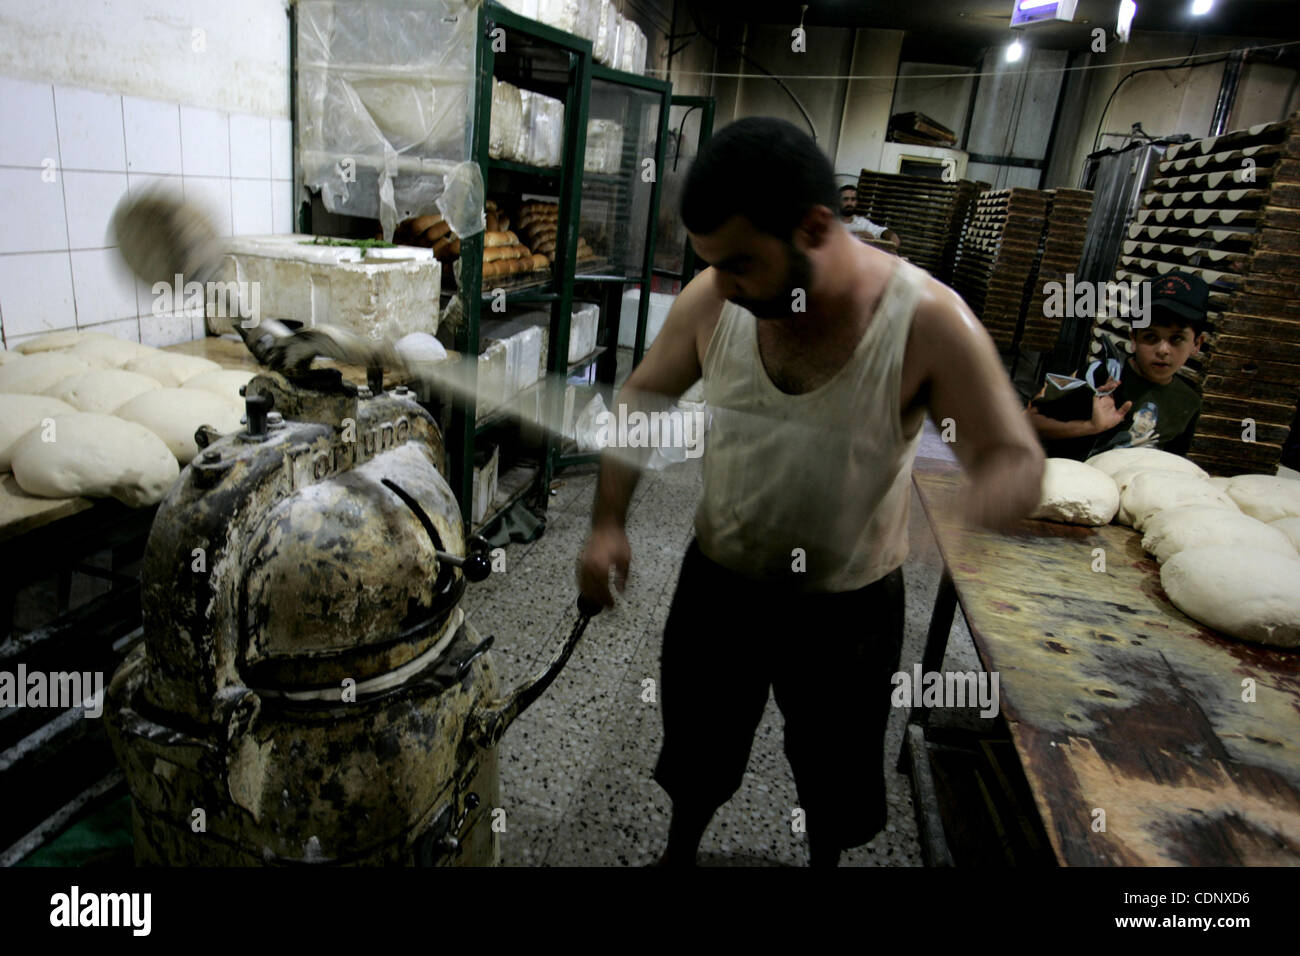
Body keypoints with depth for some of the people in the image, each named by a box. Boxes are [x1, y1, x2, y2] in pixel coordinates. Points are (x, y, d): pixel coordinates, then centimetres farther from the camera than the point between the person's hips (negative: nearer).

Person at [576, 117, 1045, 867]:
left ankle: (826, 858, 59)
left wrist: (971, 508, -42)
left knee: (835, 776, 24)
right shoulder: (712, 301, -15)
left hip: (849, 607, -2)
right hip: (718, 584, 3)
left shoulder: (928, 321, -24)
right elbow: (640, 400, -2)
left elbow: (1018, 460, -18)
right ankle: (680, 849, 58)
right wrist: (610, 521, -14)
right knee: (697, 752, 25)